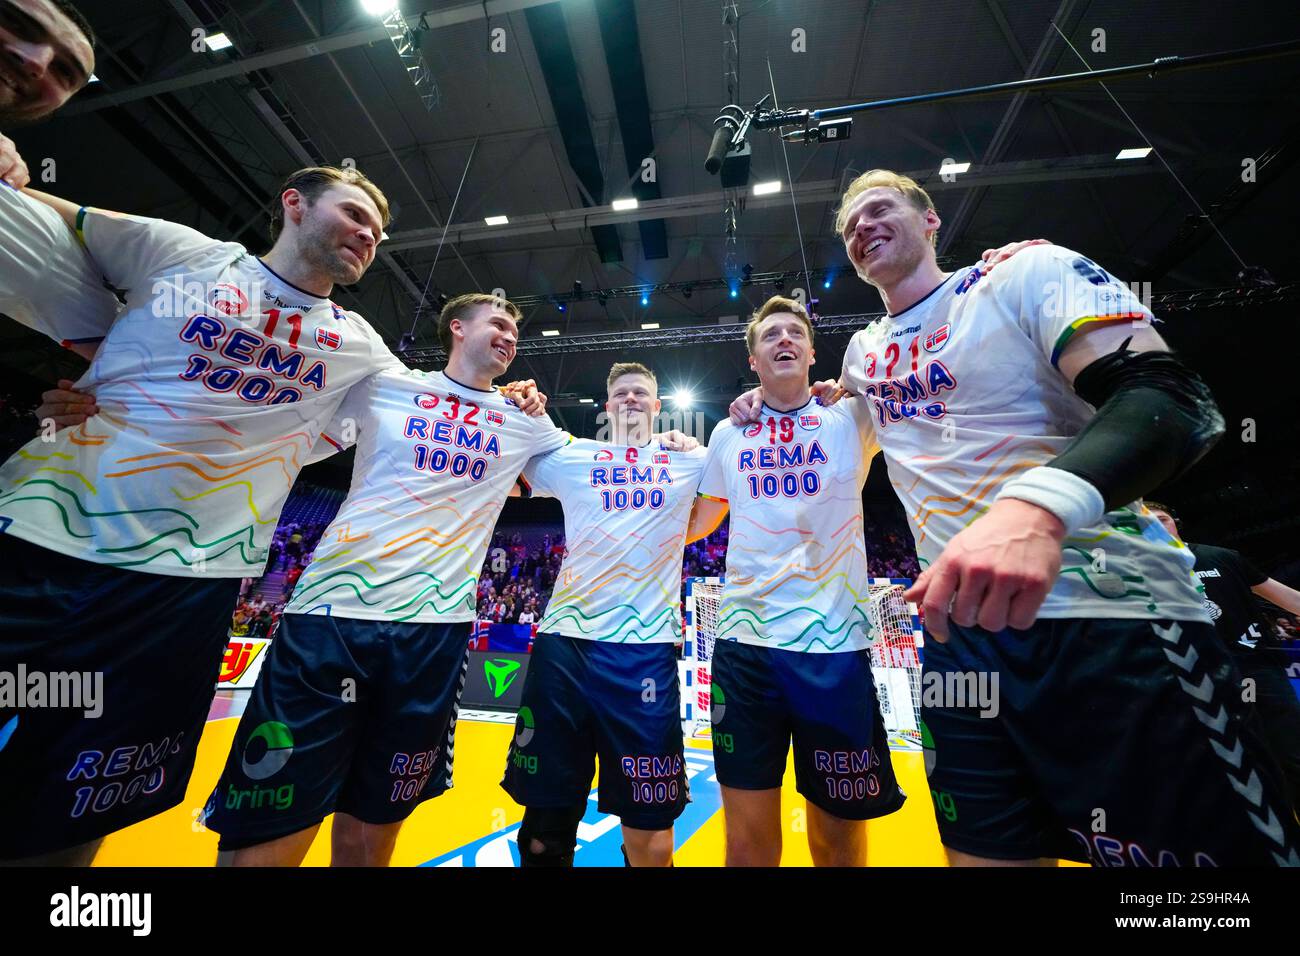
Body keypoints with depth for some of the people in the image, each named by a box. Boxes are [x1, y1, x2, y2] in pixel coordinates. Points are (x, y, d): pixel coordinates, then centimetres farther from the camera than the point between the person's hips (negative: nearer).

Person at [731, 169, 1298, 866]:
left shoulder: (1029, 271, 0)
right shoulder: (863, 348, 15)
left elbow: (1176, 398, -14)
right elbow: (835, 398, 37)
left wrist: (1038, 505, -35)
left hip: (1111, 618, -4)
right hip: (957, 627, 5)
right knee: (985, 850, 14)